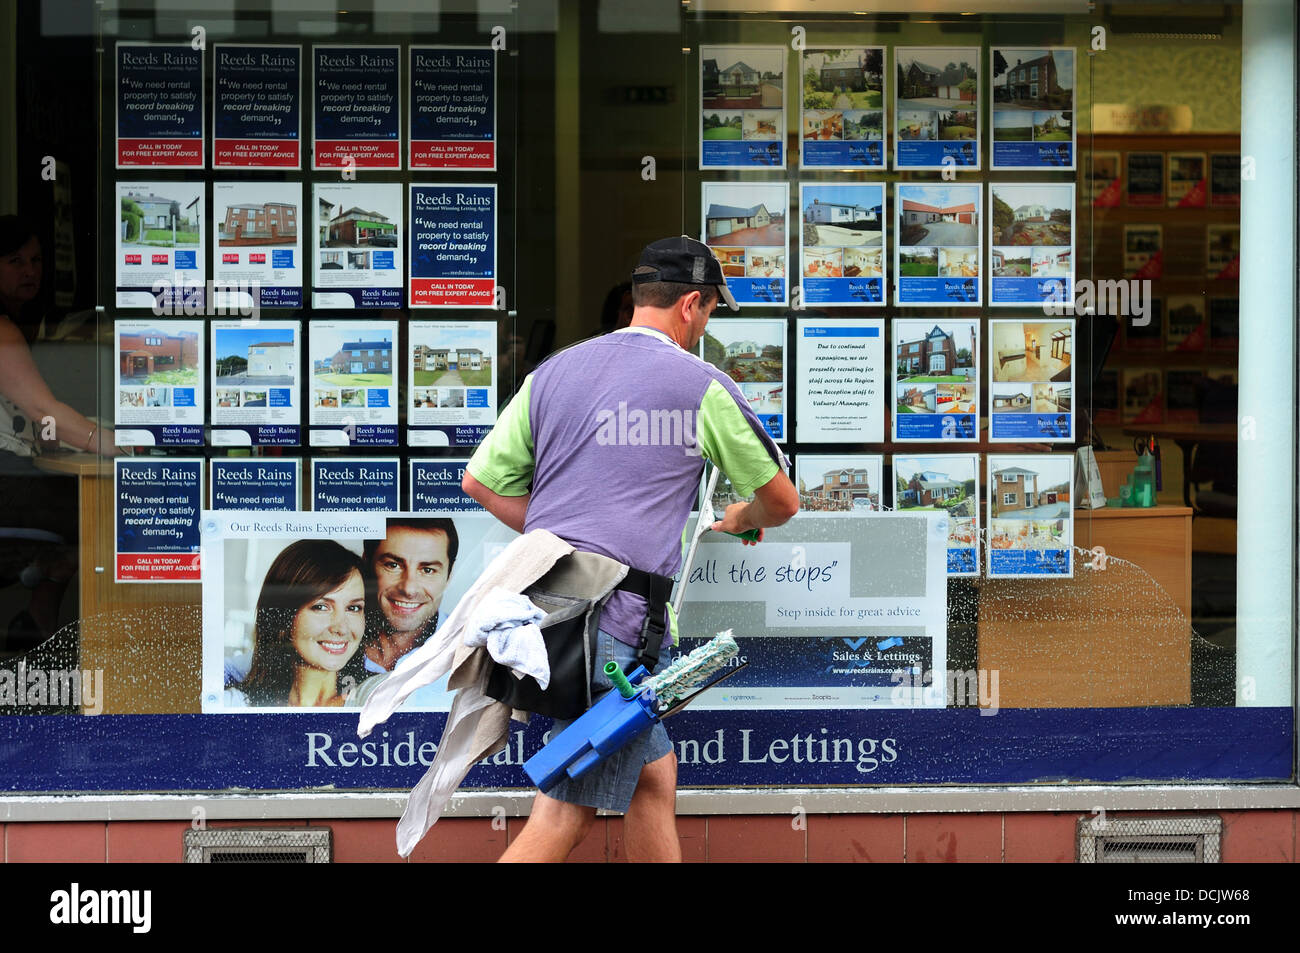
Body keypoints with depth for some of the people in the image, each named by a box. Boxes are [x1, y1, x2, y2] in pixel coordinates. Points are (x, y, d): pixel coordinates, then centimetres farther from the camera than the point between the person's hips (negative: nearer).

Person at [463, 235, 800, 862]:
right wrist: (742, 520, 35)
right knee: (564, 817, -6)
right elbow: (781, 502, 12)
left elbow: (480, 479, 14)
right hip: (608, 619, -7)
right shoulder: (704, 387, 1)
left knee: (654, 777, 17)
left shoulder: (553, 370, 15)